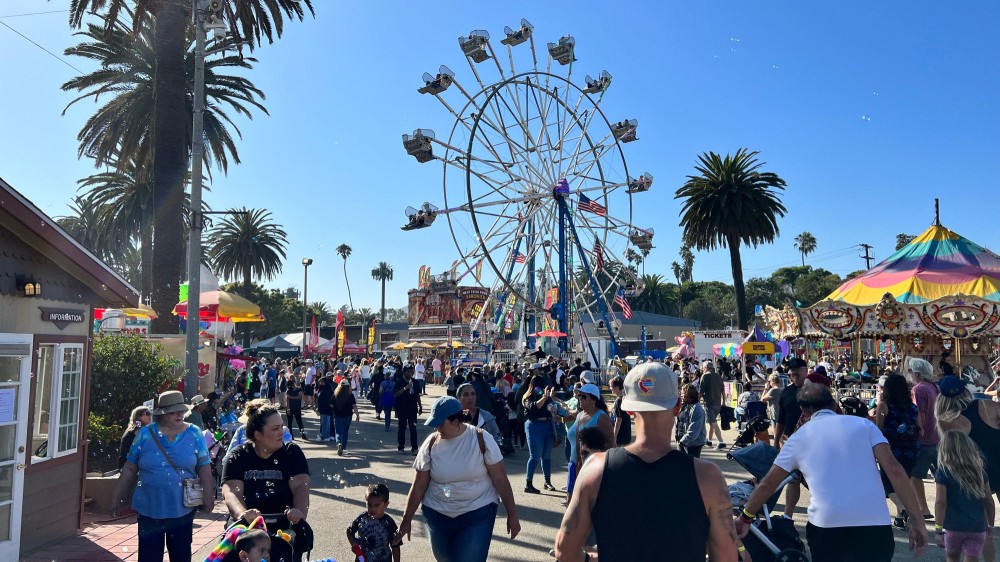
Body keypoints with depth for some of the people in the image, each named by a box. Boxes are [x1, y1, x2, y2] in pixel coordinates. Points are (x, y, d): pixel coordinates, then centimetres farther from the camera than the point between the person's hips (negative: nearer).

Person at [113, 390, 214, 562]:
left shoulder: (194, 434, -3)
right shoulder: (145, 434, -2)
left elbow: (204, 468, 0)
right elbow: (129, 469, 5)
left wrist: (208, 495, -6)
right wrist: (118, 495, 7)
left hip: (182, 509, 0)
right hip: (149, 509, 0)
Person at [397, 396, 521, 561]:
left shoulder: (482, 439, -13)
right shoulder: (431, 444, -7)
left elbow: (500, 479, -7)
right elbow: (418, 486, 0)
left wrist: (512, 515, -5)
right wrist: (406, 520, 4)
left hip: (477, 515, -2)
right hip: (438, 515, 3)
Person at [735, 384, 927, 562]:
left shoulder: (799, 437, 16)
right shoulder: (863, 424, 15)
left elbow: (767, 484, 19)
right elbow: (894, 470, 2)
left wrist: (744, 518, 31)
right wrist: (916, 520, 4)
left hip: (826, 525, 0)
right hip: (875, 524, 1)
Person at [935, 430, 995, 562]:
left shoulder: (943, 471, -8)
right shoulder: (979, 469, 2)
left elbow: (941, 502, -11)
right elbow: (989, 501, 7)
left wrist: (938, 529, -6)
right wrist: (990, 526, 19)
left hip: (953, 527, -2)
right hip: (978, 528, 2)